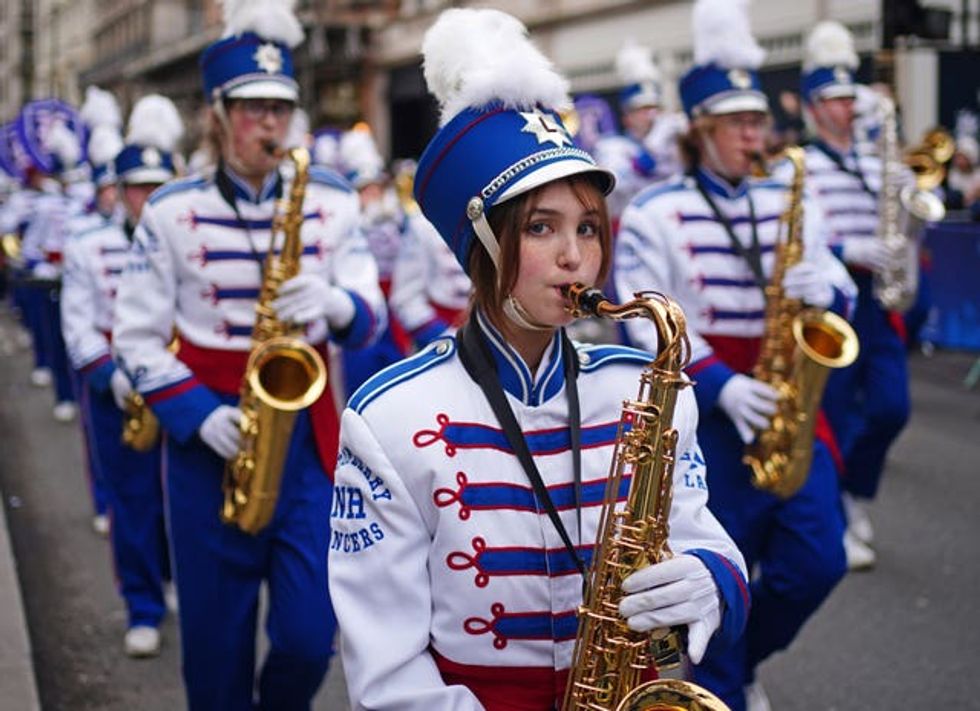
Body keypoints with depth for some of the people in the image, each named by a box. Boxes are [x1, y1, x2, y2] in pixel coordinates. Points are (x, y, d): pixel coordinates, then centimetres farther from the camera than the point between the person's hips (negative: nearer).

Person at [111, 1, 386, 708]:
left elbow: (372, 312, -1)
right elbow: (136, 339, -1)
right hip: (208, 436, -1)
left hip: (306, 430, 1)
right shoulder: (171, 211, -2)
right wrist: (197, 415, -15)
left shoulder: (330, 201, 3)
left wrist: (337, 304, -25)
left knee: (310, 635, -2)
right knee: (217, 638, 6)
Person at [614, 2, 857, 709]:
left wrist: (825, 292, -16)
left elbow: (839, 290, 9)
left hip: (789, 409, 5)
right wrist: (720, 386, -23)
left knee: (817, 560, 4)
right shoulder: (654, 213, -6)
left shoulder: (789, 204, 8)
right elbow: (647, 326, -13)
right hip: (704, 416, -4)